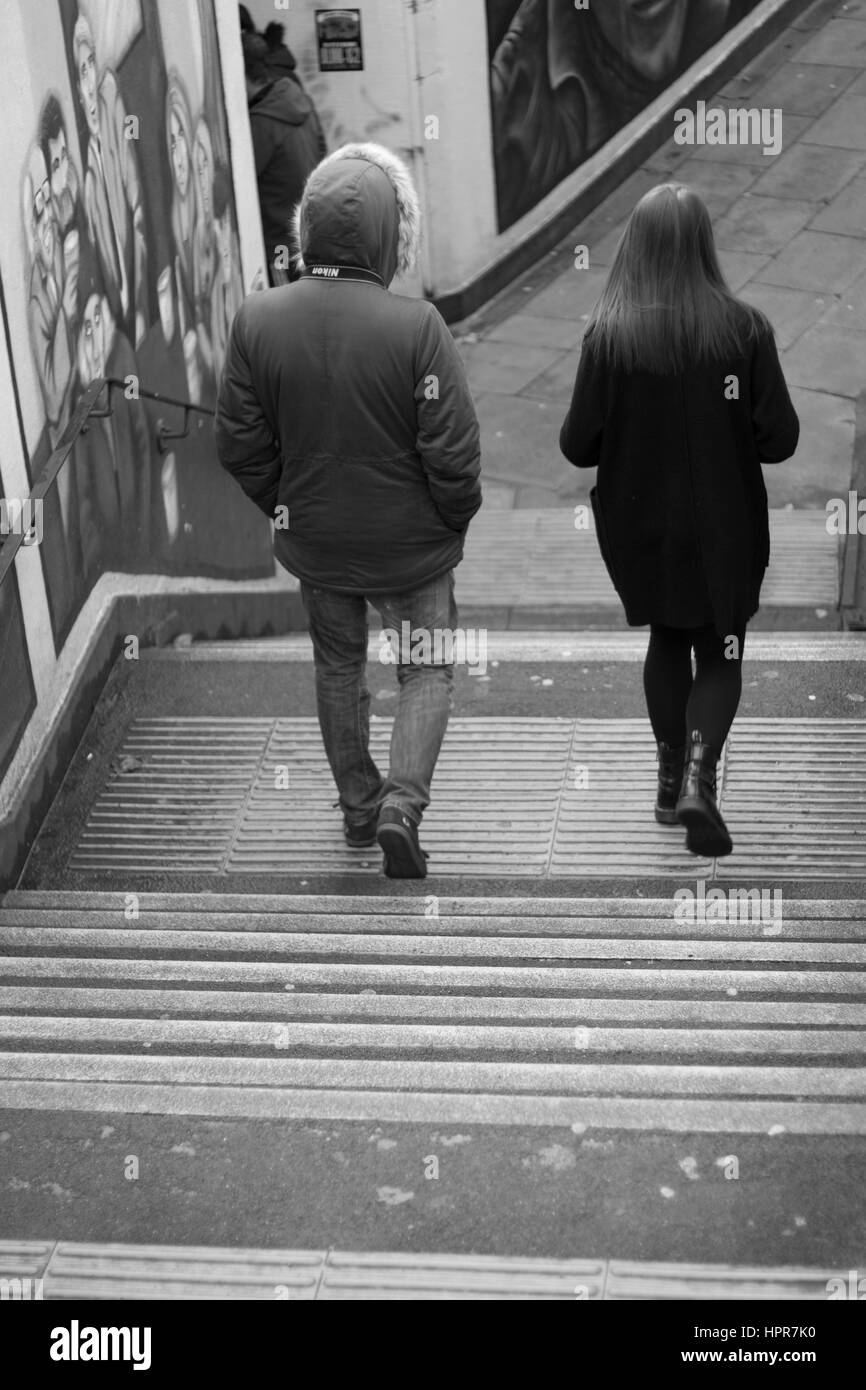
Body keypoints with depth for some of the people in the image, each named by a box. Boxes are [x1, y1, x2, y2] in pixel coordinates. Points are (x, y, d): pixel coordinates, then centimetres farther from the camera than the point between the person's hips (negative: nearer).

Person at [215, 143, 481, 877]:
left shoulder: (258, 320, -12)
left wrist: (286, 507, 11)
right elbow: (453, 452, -19)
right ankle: (403, 802, 0)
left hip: (314, 539, 3)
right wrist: (455, 519, 1)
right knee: (427, 669, 16)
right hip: (411, 542, -3)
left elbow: (241, 446, -5)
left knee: (338, 666, 23)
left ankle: (358, 807, 35)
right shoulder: (416, 325, -23)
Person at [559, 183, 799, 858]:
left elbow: (578, 445, -9)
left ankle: (671, 777, 27)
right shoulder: (744, 328, -14)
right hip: (723, 529, -1)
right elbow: (779, 439, -11)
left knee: (667, 642, 23)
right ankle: (699, 777, -9)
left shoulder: (608, 332, -13)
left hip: (640, 525, 1)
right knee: (721, 655, 12)